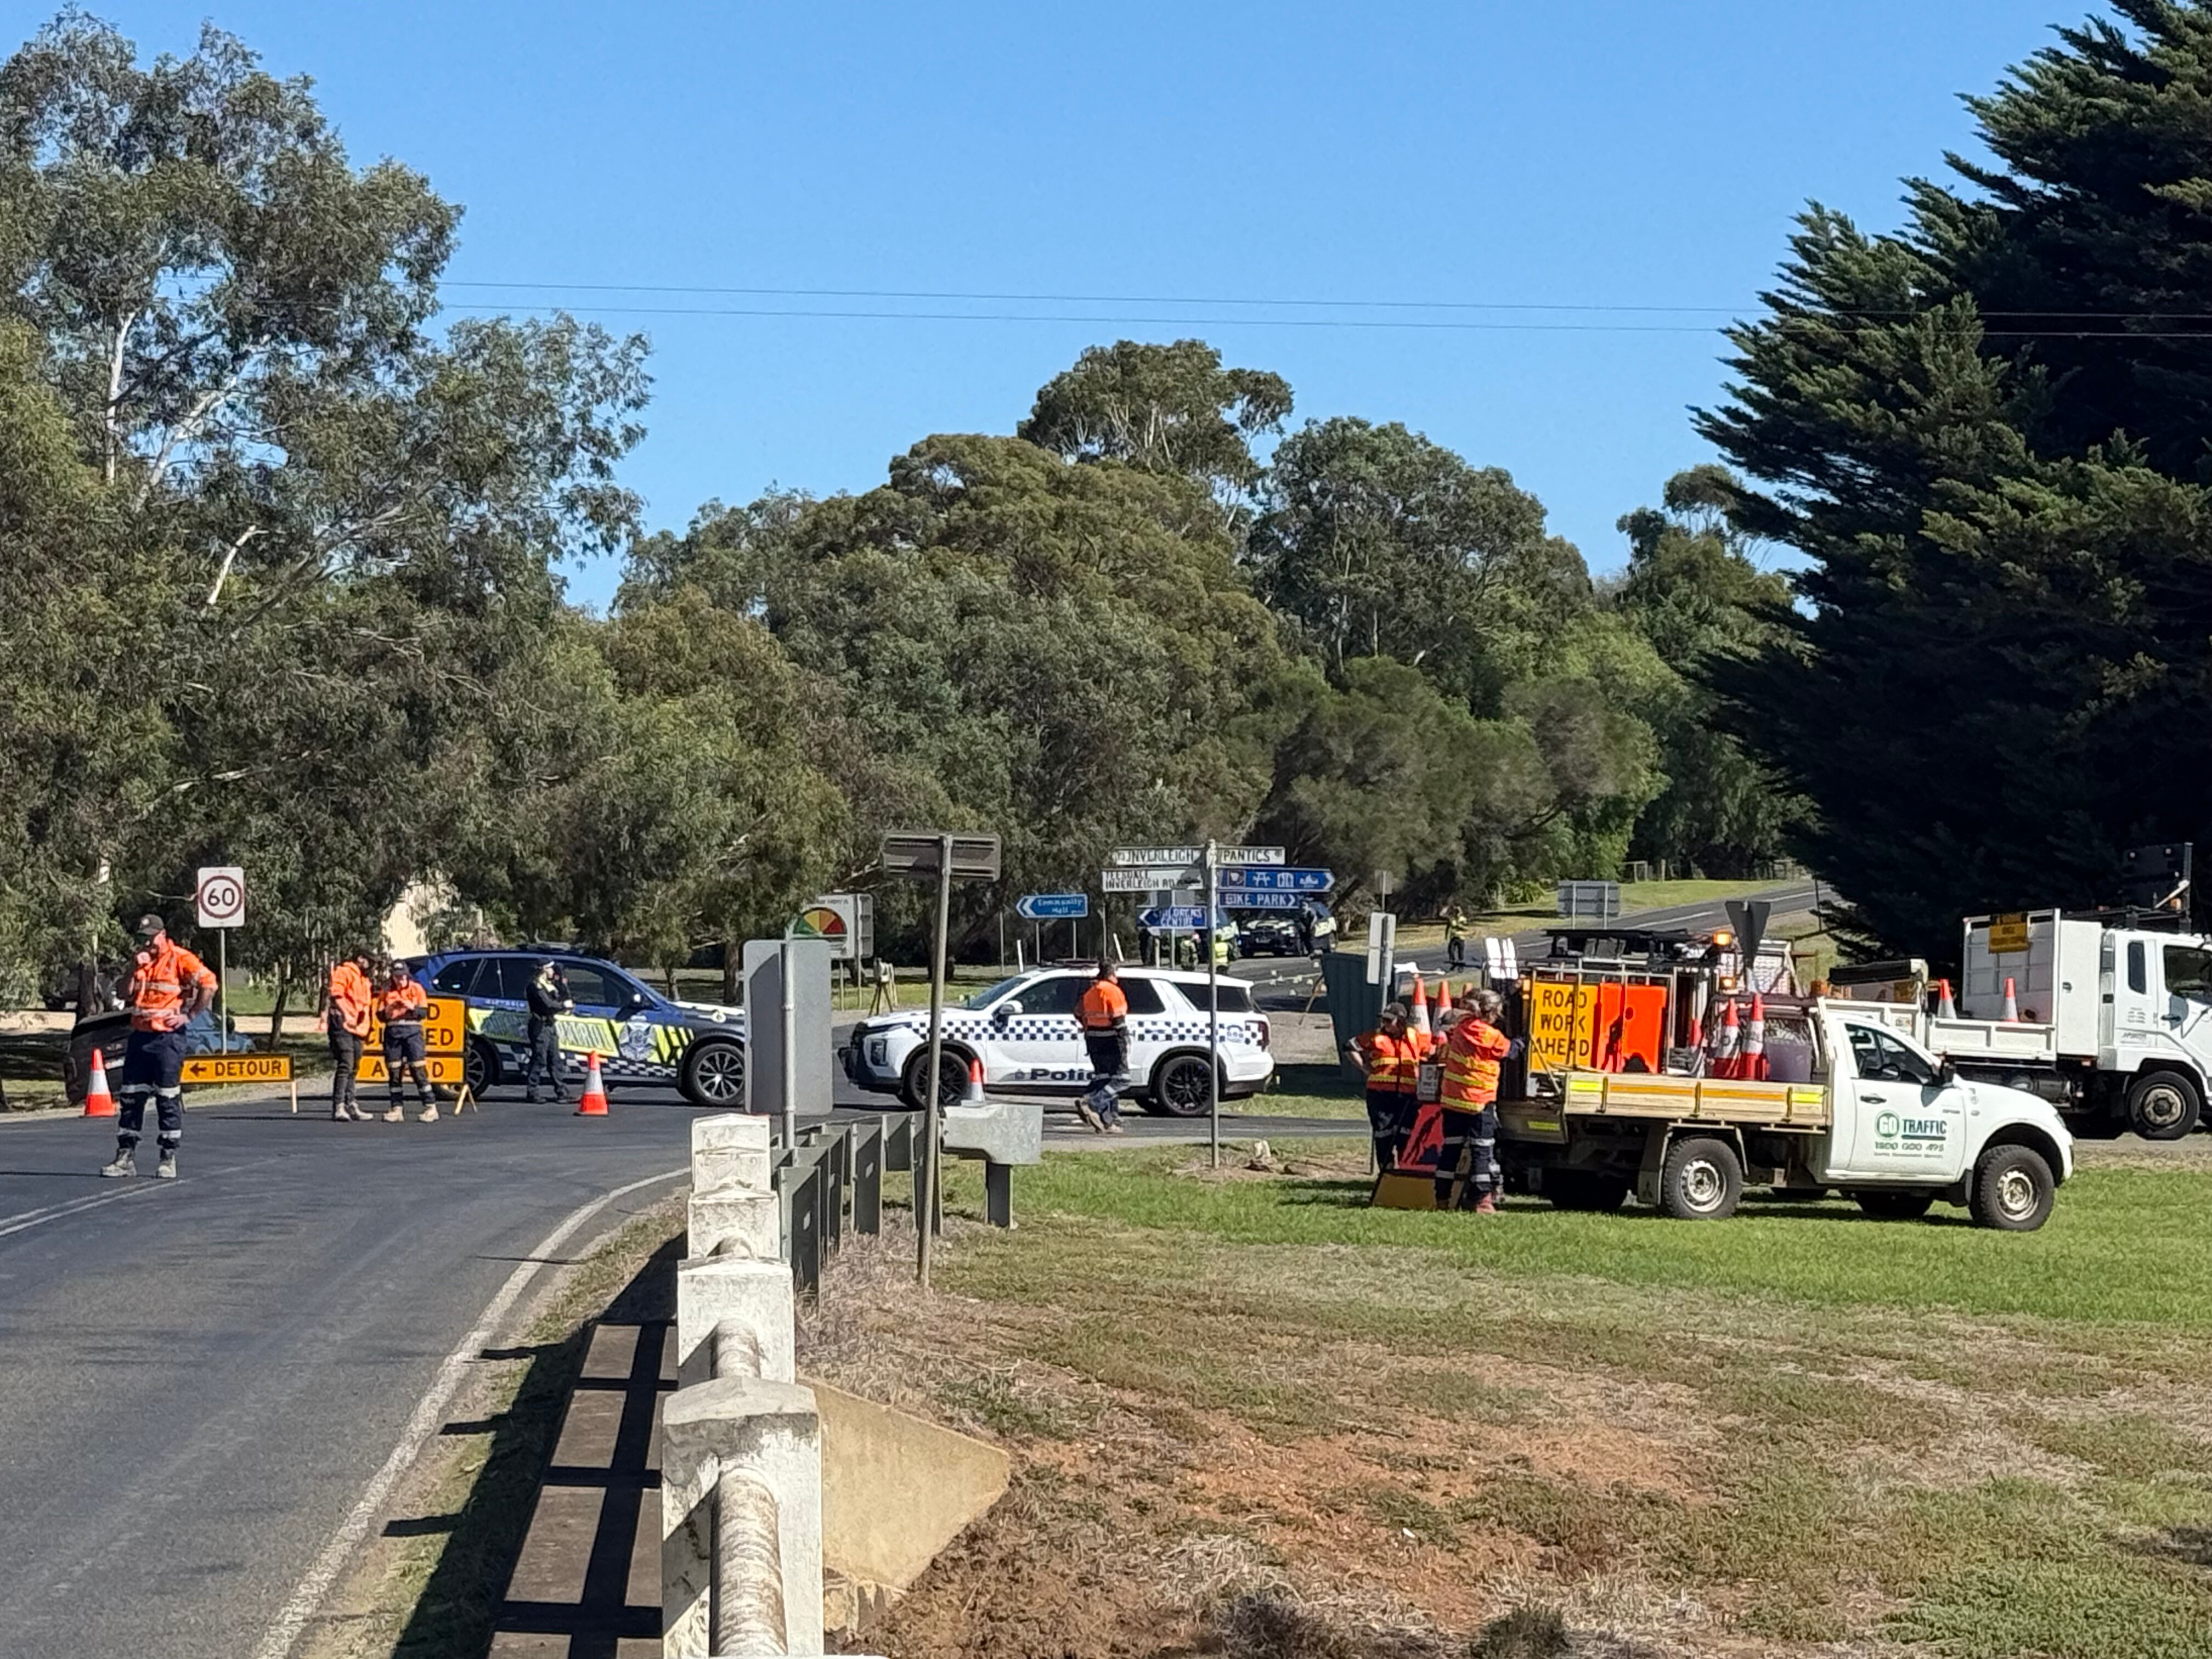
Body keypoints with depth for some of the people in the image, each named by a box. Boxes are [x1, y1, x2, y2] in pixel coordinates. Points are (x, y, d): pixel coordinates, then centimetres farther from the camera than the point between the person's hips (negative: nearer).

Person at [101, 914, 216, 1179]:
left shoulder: (180, 959, -7)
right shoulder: (139, 961, 15)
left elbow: (209, 985, -14)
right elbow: (126, 996, 9)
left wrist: (189, 1015, -12)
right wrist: (135, 968, -3)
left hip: (168, 1037, -7)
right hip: (139, 1036, 7)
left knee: (168, 1098, -2)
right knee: (130, 1097, 6)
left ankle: (169, 1159, 3)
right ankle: (126, 1156, 10)